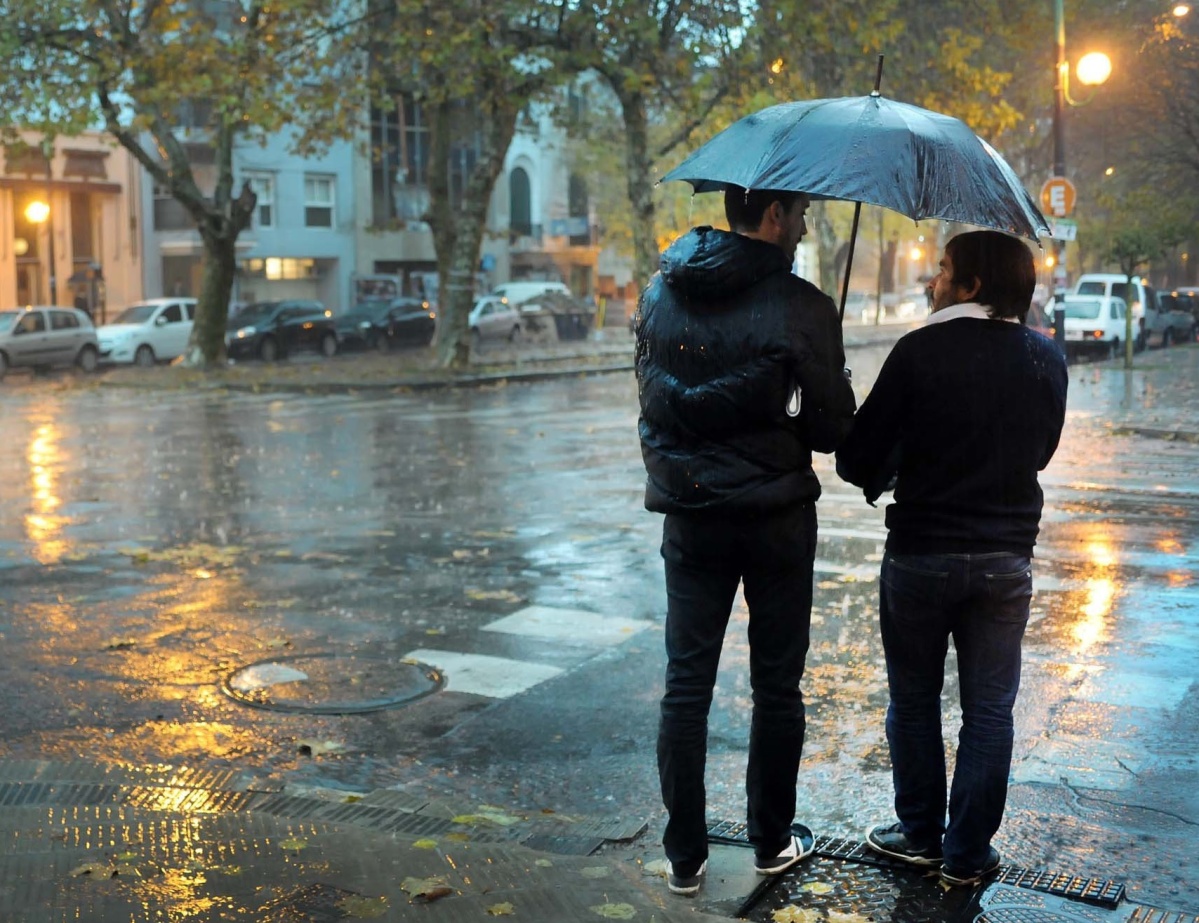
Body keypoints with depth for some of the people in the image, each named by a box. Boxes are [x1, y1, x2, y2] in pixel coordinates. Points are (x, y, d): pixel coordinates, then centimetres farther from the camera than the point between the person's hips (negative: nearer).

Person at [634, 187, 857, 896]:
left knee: (686, 685, 9)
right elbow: (831, 429, -9)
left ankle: (686, 856, 14)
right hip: (775, 516, -3)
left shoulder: (660, 293, 2)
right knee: (776, 687, 12)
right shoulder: (801, 308, -14)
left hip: (689, 515, 4)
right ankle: (773, 841, 25)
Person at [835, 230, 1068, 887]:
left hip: (920, 555, -3)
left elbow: (857, 458, -11)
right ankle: (967, 854, 18)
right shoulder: (1048, 360, 0)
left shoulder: (921, 351, -14)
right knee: (989, 710, 11)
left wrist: (881, 476, 11)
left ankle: (921, 834, 25)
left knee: (914, 700, 14)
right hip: (1007, 557, 3)